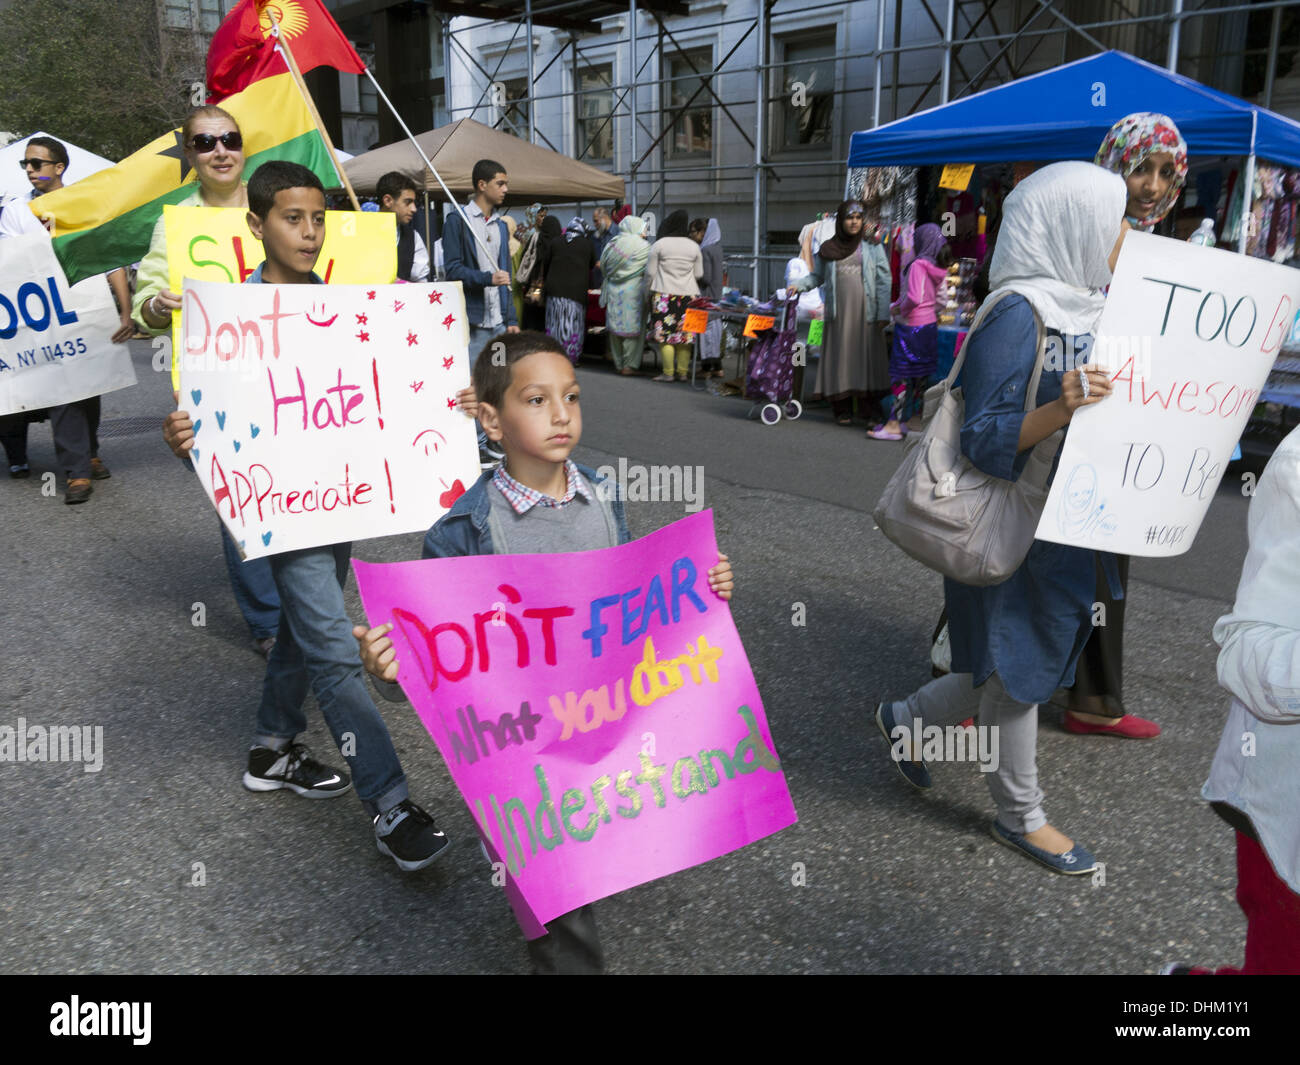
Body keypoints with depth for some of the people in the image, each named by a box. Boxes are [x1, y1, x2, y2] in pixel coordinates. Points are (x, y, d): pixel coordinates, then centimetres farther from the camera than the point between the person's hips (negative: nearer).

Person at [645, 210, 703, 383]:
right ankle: (682, 372, 10)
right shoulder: (694, 246, 5)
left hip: (664, 294, -3)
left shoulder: (659, 245, -4)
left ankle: (668, 373, -1)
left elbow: (650, 272, -2)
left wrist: (648, 290, 12)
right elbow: (699, 274, 10)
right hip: (688, 294, 3)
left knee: (666, 335, -1)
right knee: (684, 335, 6)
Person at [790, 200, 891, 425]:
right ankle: (842, 409, 6)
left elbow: (883, 280, 2)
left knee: (867, 357, -1)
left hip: (865, 312, -1)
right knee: (840, 358, -1)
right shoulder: (828, 249, 9)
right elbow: (817, 276, 18)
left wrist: (883, 313, -5)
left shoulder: (872, 245, 5)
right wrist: (799, 284, -3)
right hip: (839, 313, 1)